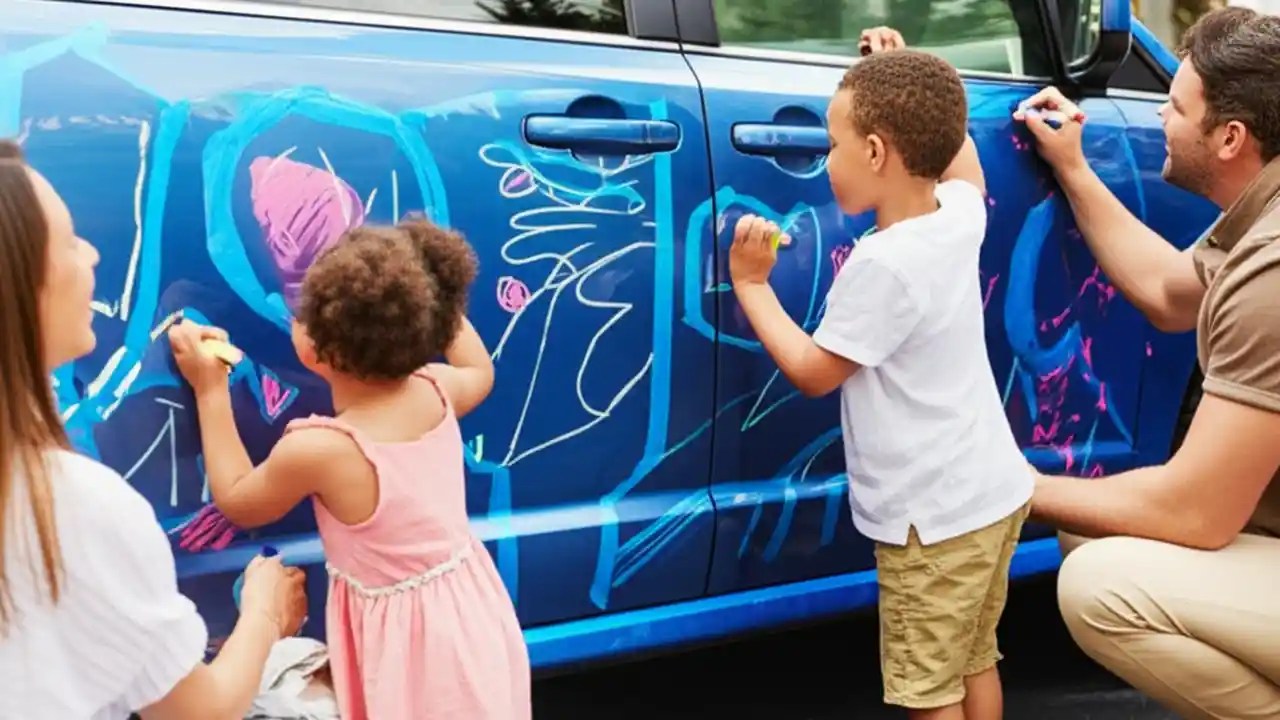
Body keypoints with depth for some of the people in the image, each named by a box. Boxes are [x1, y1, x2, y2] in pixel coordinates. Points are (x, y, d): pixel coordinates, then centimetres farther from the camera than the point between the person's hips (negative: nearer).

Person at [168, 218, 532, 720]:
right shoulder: (436, 391, -10)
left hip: (408, 643, -6)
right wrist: (427, 293, 22)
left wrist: (210, 391, 0)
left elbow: (236, 502, -3)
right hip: (471, 613, 6)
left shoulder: (316, 449, -25)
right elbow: (480, 372, 18)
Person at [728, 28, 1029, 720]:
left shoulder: (882, 264, -24)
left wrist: (751, 283, -6)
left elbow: (812, 372, -13)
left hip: (935, 515, -9)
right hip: (992, 490, 9)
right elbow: (959, 153, 26)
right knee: (975, 663, 20)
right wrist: (902, 77, 23)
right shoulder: (960, 216, 0)